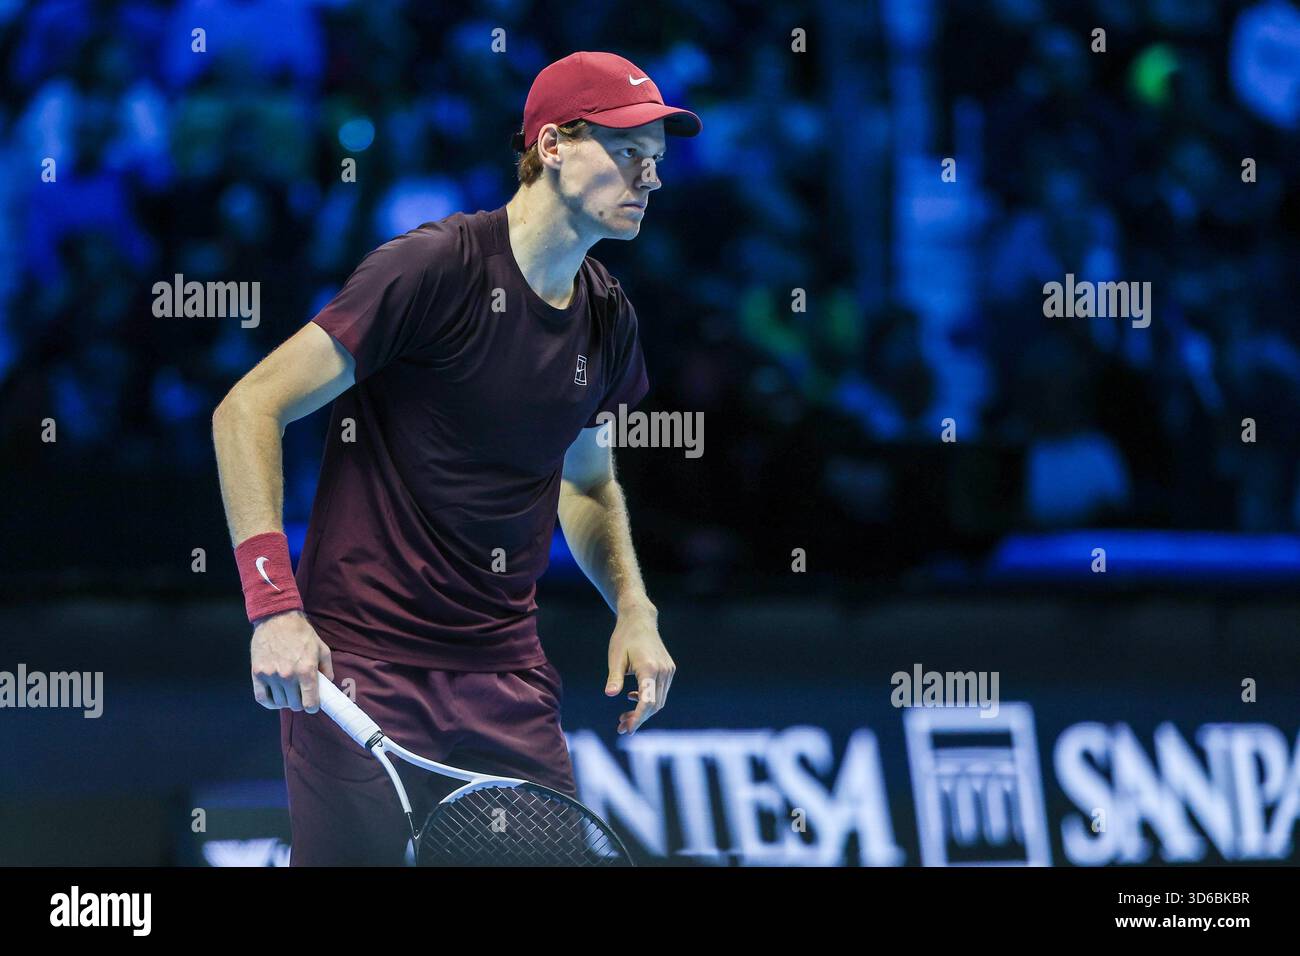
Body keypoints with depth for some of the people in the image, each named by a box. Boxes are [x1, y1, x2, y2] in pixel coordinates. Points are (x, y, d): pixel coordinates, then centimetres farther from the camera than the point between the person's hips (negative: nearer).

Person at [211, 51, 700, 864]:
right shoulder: (432, 269, -14)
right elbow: (248, 413, -14)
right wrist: (273, 605, -22)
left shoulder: (606, 316, 8)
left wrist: (633, 607, 6)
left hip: (508, 675, 6)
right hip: (361, 668, -6)